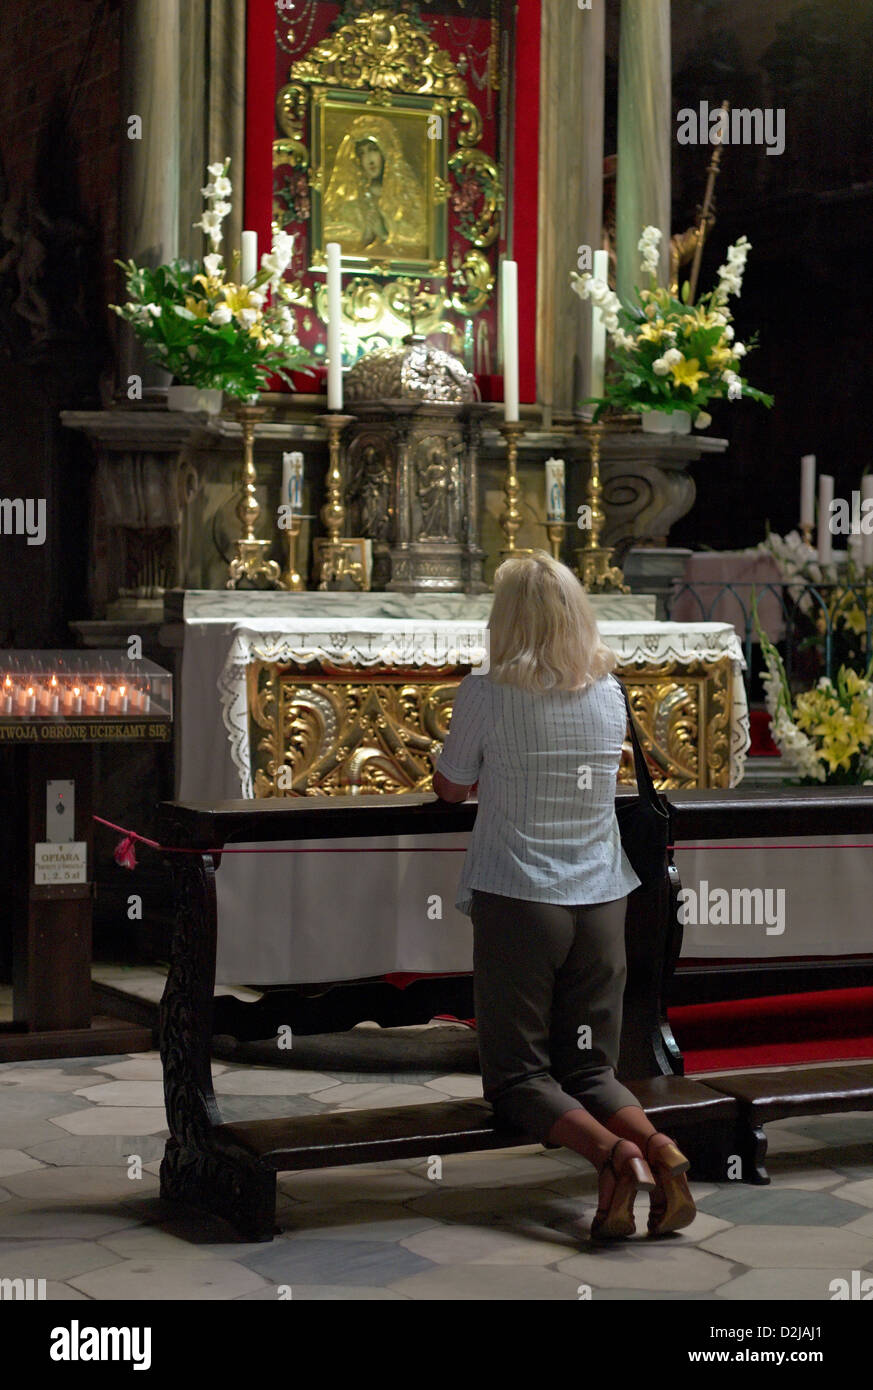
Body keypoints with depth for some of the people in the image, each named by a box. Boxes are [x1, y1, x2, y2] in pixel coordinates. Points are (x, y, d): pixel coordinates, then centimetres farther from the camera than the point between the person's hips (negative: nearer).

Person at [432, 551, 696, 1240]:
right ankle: (659, 1149, -16)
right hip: (601, 901, 4)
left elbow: (450, 788, 5)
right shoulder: (610, 692, 5)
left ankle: (613, 1155, -22)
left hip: (518, 902, -4)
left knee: (518, 1076, 4)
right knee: (591, 1069, 12)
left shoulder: (486, 693, -8)